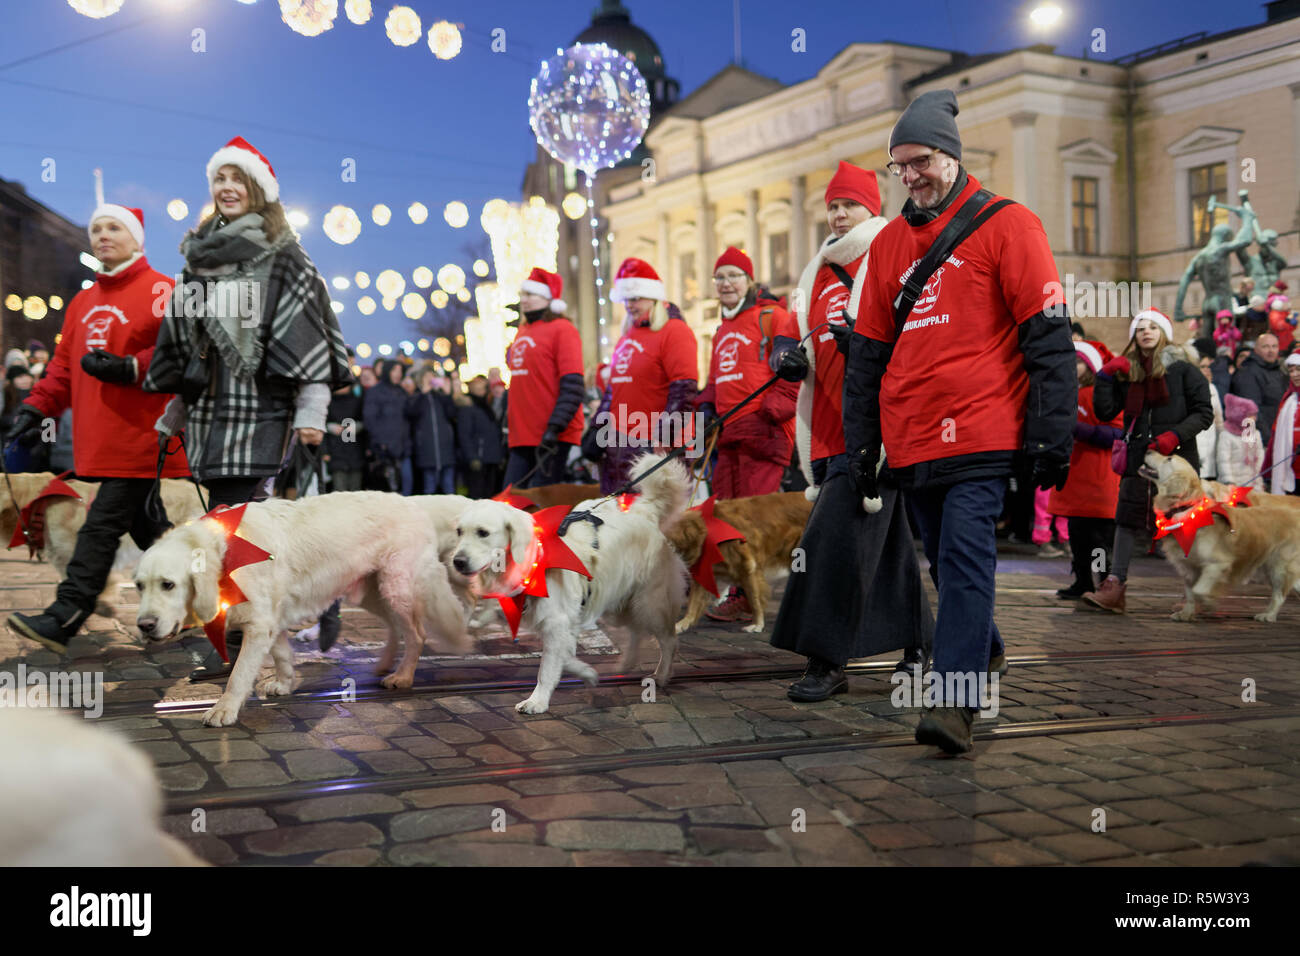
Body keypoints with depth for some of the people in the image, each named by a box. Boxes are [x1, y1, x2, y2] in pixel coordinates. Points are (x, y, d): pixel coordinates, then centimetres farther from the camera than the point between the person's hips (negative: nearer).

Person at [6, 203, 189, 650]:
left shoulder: (160, 290, -3)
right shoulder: (83, 301, 20)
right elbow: (64, 364, 20)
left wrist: (130, 367, -23)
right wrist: (36, 406, 8)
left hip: (138, 437, -8)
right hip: (100, 441, 8)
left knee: (104, 522, -10)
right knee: (144, 523, 14)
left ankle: (65, 617, -11)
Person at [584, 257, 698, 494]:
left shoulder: (675, 331, -7)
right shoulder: (627, 337, 20)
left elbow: (684, 391, -15)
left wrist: (661, 439, -21)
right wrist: (597, 429, 16)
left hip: (659, 448, -8)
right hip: (620, 443, 9)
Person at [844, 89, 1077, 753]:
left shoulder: (1007, 225, -1)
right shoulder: (889, 242, 15)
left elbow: (1049, 337, -5)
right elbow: (868, 351, 18)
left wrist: (1050, 437, -11)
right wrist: (860, 444, 13)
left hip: (981, 432, -6)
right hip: (911, 440, 6)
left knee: (965, 559, -13)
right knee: (946, 561, 14)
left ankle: (953, 700, -13)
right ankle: (985, 650, 37)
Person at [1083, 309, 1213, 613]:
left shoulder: (1183, 370, 2)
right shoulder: (1126, 372, 12)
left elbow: (1205, 412, 0)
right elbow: (1105, 412, 6)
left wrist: (1176, 434, -14)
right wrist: (1105, 376, -3)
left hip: (1177, 457, -3)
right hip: (1138, 458, 3)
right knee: (1127, 519, -2)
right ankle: (1115, 585, -3)